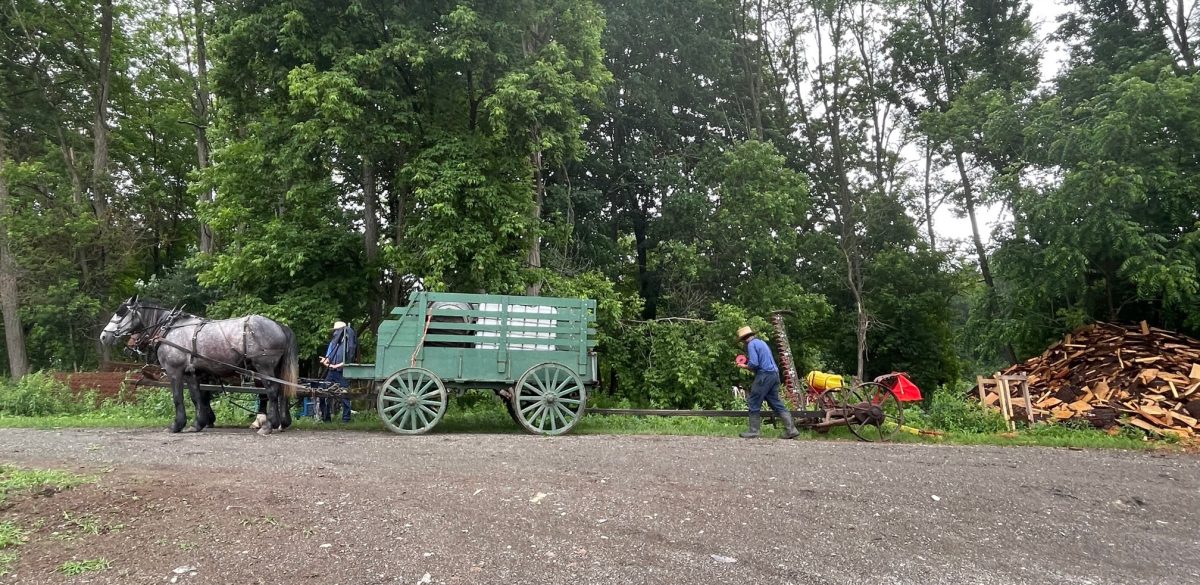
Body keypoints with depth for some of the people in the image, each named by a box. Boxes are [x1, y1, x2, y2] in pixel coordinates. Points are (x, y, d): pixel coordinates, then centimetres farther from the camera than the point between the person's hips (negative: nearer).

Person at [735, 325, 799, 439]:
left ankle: (753, 431, 3)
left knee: (753, 403, 0)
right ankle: (791, 430, 4)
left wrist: (744, 366, 0)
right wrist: (746, 363, 21)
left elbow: (754, 364, -18)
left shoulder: (751, 344, -7)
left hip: (764, 375, -9)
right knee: (776, 403, 9)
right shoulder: (761, 342, 22)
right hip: (774, 374, 9)